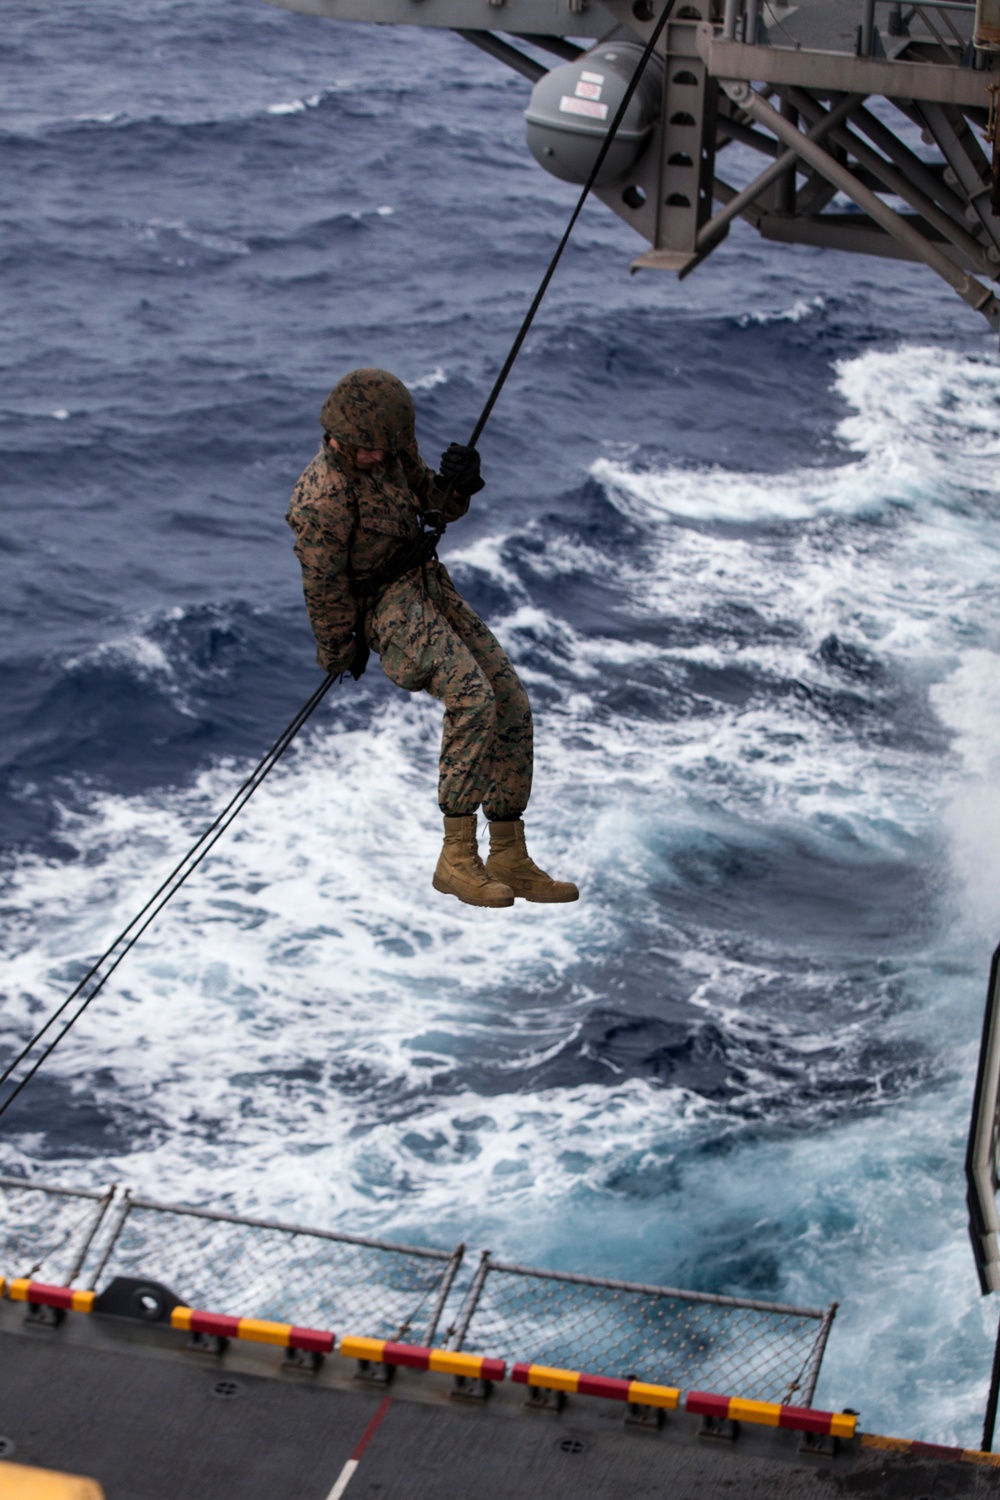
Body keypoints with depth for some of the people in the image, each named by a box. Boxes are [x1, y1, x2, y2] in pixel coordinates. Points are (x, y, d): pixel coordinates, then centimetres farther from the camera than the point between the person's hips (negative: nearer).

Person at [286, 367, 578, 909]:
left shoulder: (391, 447, 1)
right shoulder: (320, 501, -22)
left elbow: (433, 503, 14)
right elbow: (323, 589, -11)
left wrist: (457, 483, -9)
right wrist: (339, 655, 1)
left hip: (430, 584, 8)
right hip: (386, 604, -8)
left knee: (512, 706, -2)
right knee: (472, 696, -29)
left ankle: (510, 859, 6)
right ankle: (457, 858, -25)